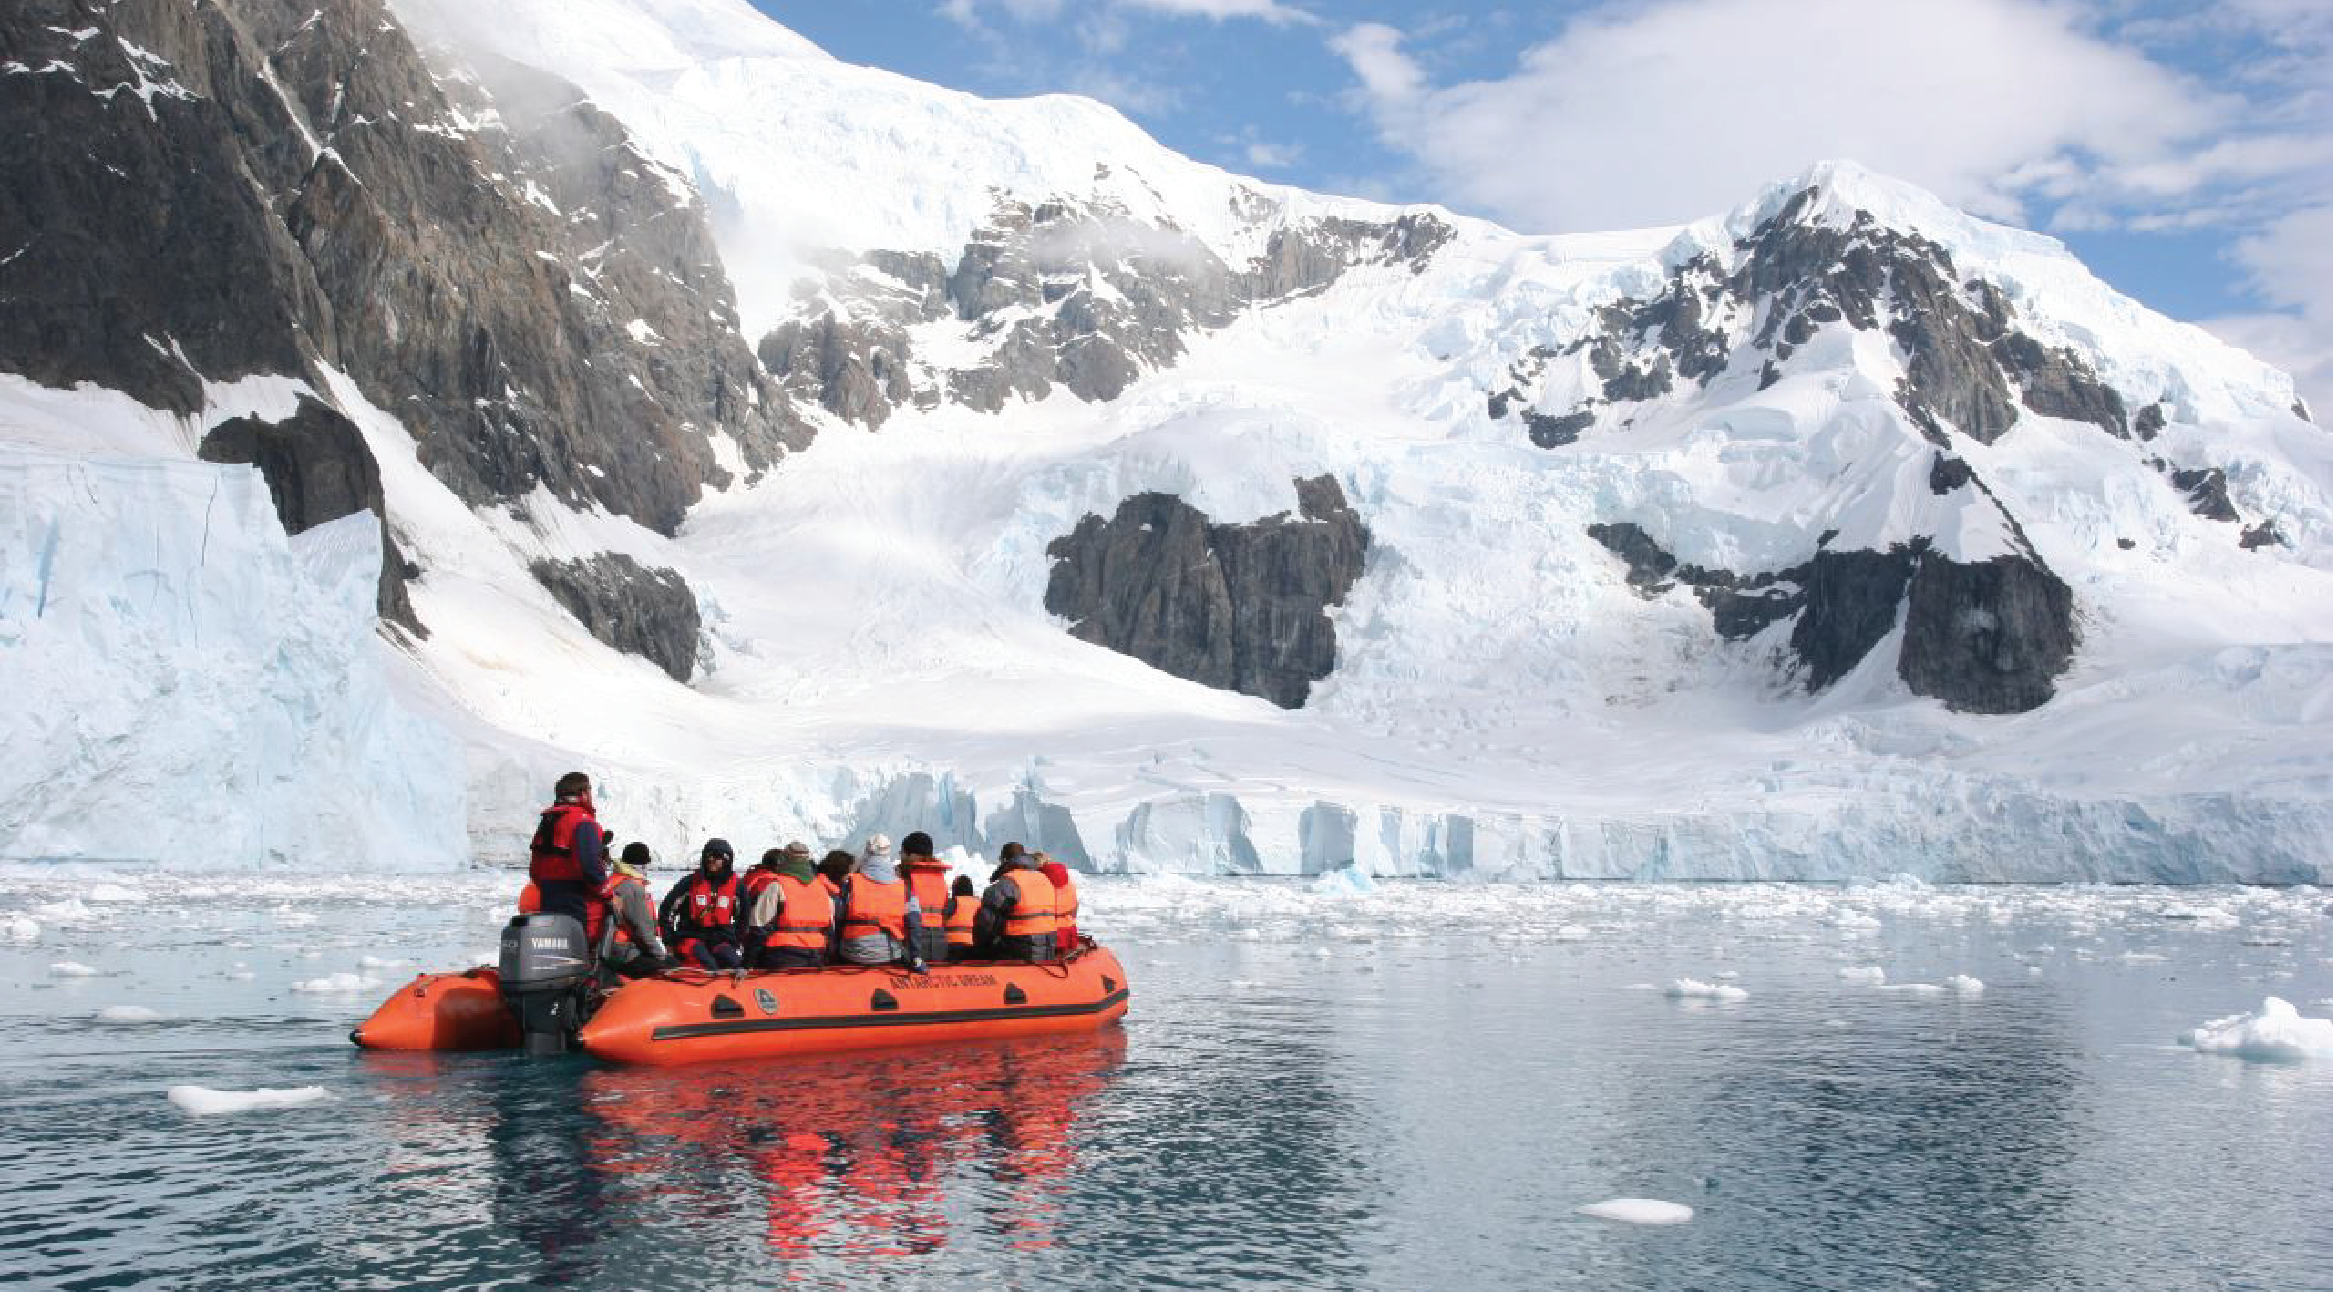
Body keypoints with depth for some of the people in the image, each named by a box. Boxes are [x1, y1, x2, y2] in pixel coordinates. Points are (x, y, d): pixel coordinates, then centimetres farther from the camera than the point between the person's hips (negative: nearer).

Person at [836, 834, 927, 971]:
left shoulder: (850, 884, -1)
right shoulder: (903, 887, 3)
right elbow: (915, 925, -5)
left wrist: (835, 953, 8)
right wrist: (916, 957, -3)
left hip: (854, 956, -1)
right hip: (889, 956, 1)